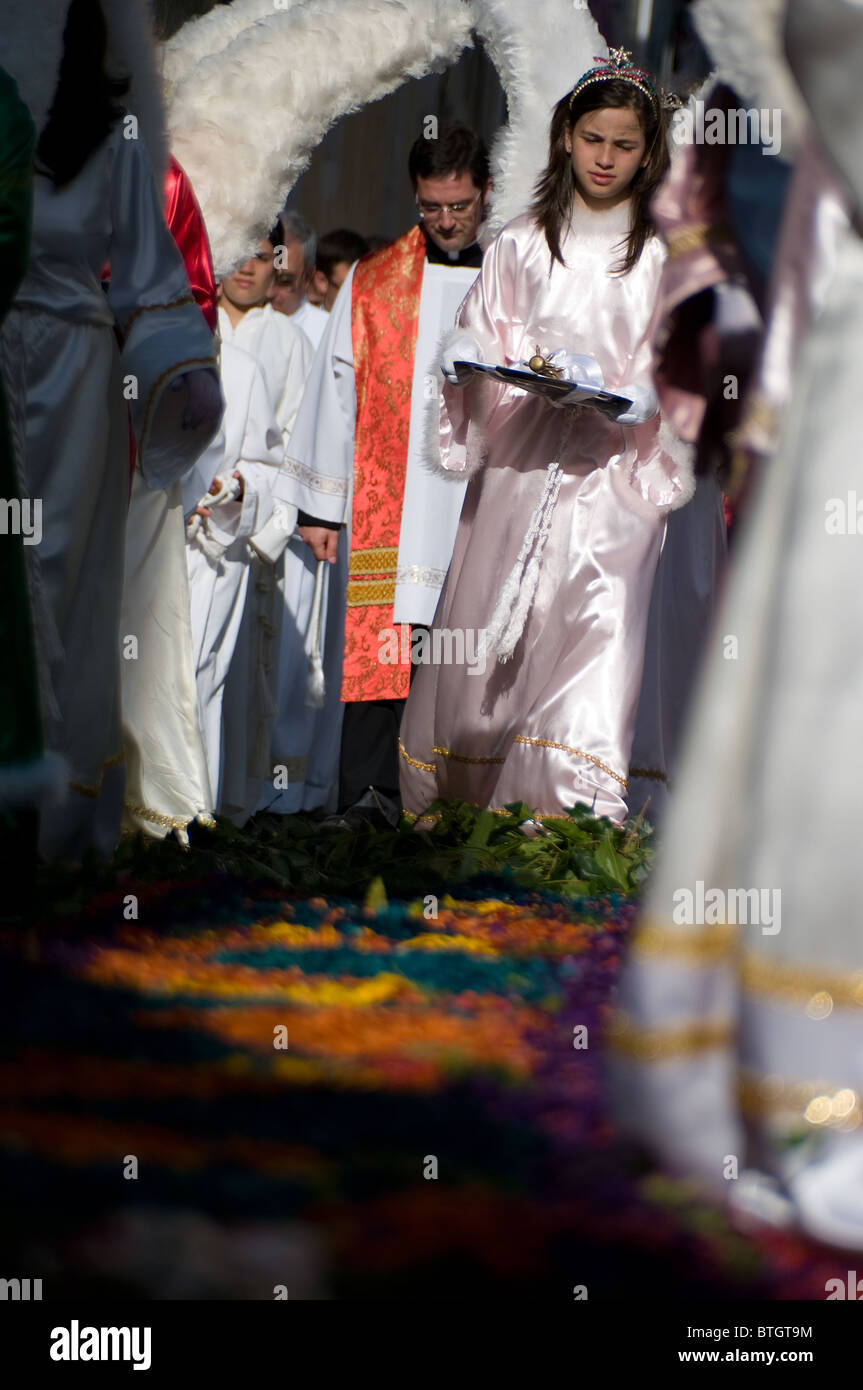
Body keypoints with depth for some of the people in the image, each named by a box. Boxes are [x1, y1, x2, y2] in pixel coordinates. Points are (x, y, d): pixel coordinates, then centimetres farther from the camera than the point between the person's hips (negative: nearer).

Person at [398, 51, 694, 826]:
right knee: (484, 631, 1)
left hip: (613, 465, -2)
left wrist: (641, 399, -18)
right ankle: (460, 808, 13)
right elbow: (481, 338, 13)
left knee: (600, 623, -16)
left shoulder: (661, 257, 6)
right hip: (519, 462, 2)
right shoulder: (521, 246, 12)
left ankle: (579, 814, -18)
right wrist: (462, 355, -9)